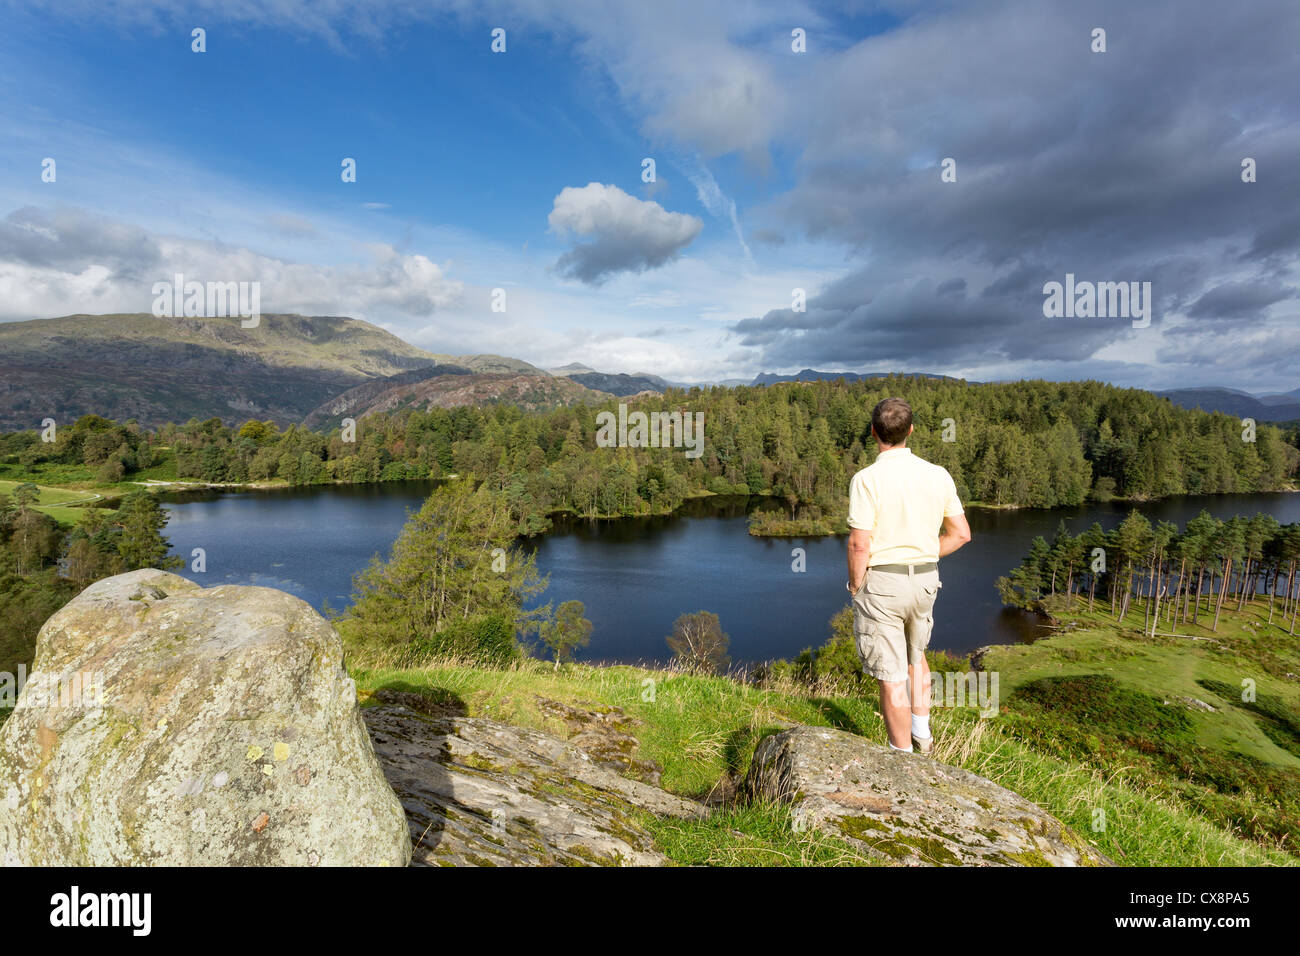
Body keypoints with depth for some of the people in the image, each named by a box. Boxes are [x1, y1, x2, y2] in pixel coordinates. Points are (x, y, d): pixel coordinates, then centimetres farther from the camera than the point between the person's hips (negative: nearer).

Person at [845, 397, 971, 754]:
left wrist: (855, 588, -4)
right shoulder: (938, 475, -2)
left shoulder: (867, 479, -17)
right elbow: (961, 533, 4)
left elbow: (859, 544, -19)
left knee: (892, 677, 6)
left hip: (881, 581, -5)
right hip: (925, 580, 6)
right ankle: (922, 734, 40)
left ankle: (903, 756, 19)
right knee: (915, 655, 30)